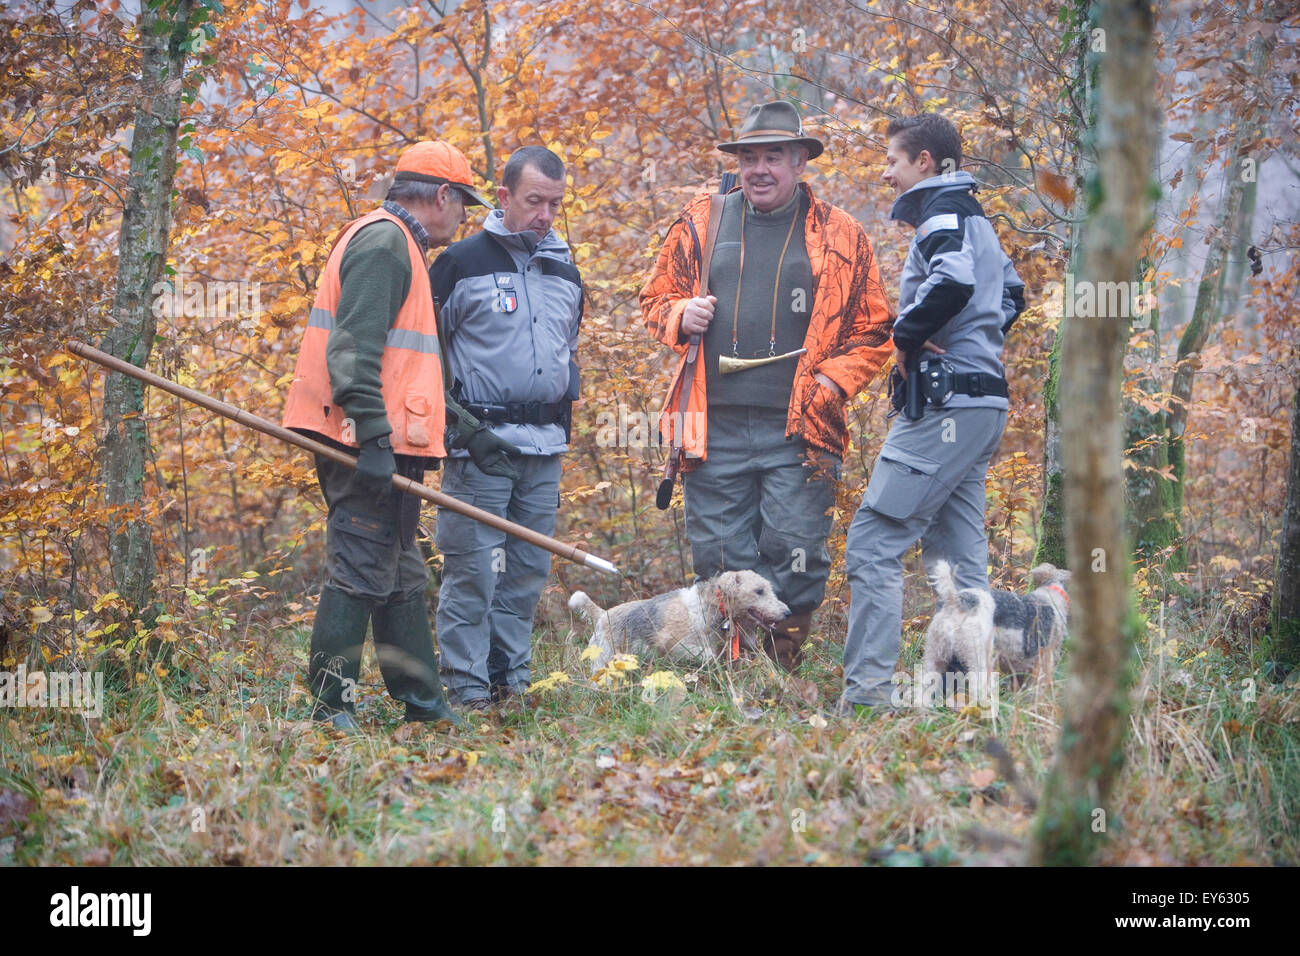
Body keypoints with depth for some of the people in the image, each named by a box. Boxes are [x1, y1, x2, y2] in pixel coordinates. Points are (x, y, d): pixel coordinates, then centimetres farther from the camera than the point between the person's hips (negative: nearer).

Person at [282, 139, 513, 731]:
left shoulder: (395, 245, 23)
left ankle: (422, 703, 22)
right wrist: (373, 436, -27)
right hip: (370, 444, -11)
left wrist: (461, 421, 31)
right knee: (361, 571, -10)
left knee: (400, 574, 15)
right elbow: (354, 349, -21)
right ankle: (330, 707, -8)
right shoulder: (383, 243, -11)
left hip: (382, 441, 11)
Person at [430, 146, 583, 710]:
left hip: (545, 450, 6)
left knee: (529, 570, 8)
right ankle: (466, 687, -2)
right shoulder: (462, 262, -4)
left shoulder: (565, 270, 15)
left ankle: (510, 679, 17)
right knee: (472, 570, -7)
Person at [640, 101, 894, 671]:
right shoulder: (701, 224, 12)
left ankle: (785, 673, 6)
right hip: (715, 428, 2)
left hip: (798, 431, -2)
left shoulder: (840, 238, 7)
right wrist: (679, 315, -1)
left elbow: (873, 332, 10)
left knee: (795, 554, -7)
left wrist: (833, 380, -6)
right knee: (719, 561, 3)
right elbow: (654, 299, 21)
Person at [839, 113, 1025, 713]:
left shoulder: (942, 210, -9)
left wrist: (906, 337, -16)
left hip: (947, 404, -10)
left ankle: (867, 691, -16)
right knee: (958, 558, 11)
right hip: (982, 403, 10)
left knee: (873, 541, -11)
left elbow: (953, 281, -29)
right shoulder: (973, 217, 21)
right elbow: (1010, 293, 35)